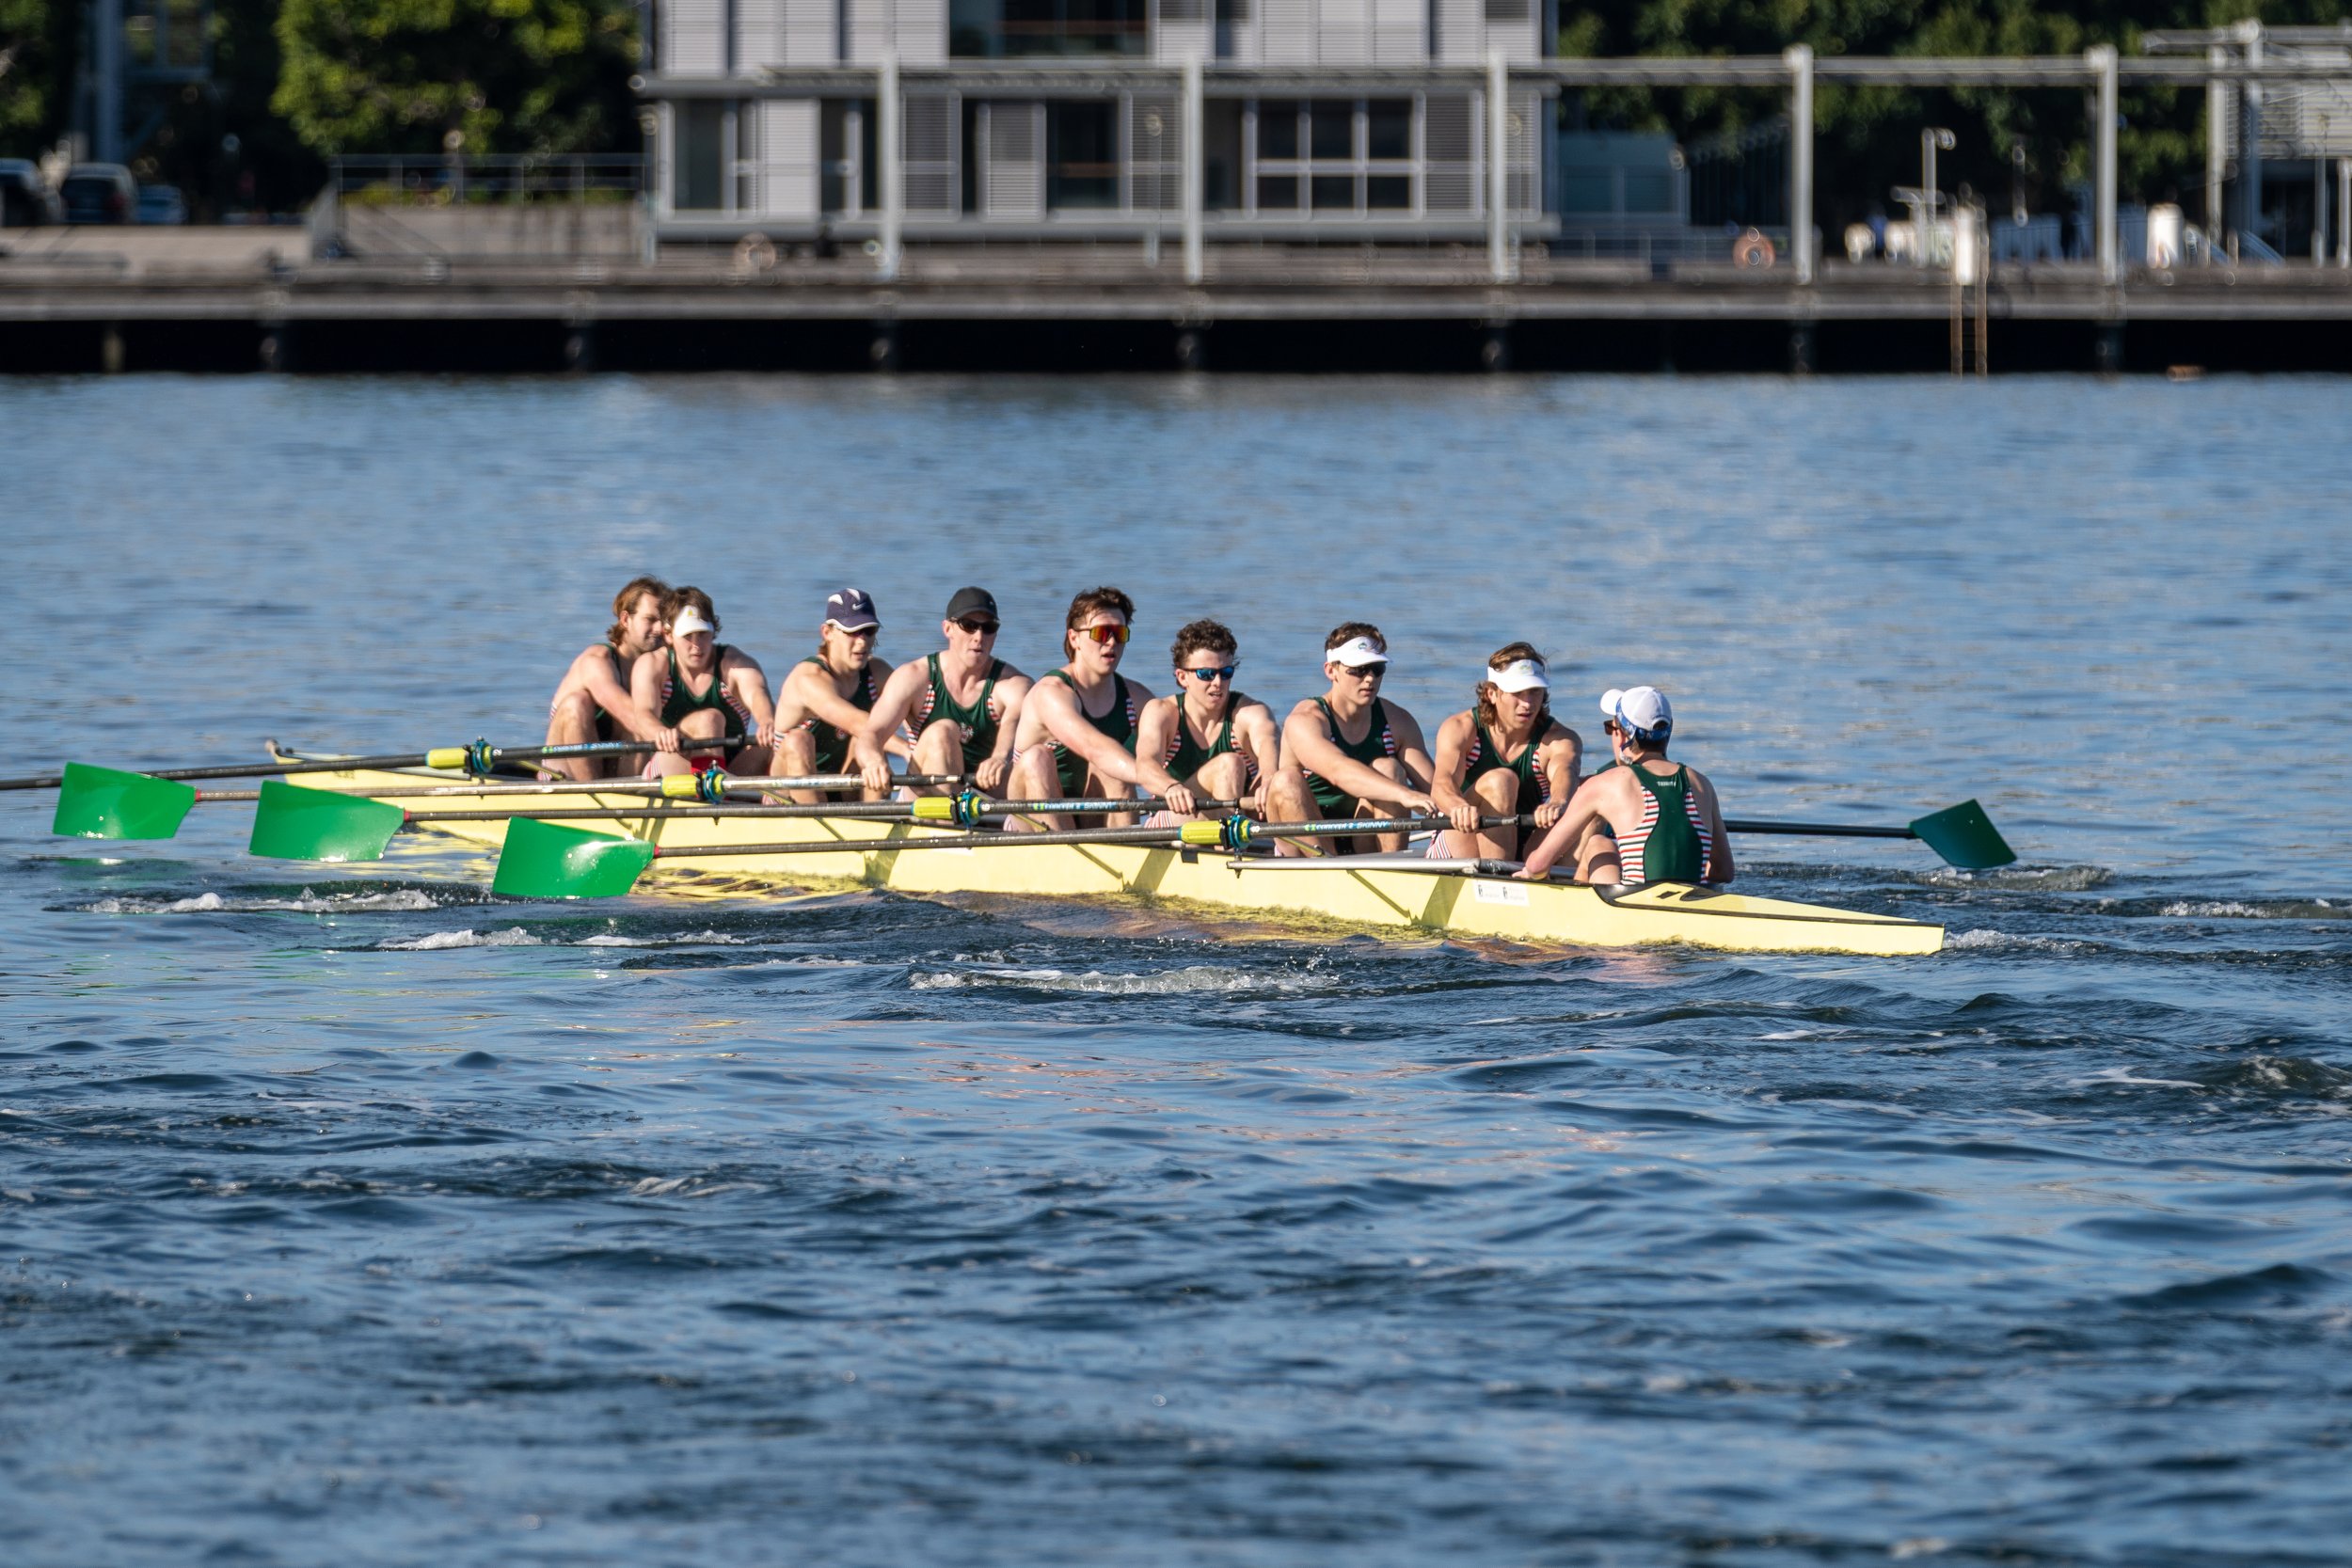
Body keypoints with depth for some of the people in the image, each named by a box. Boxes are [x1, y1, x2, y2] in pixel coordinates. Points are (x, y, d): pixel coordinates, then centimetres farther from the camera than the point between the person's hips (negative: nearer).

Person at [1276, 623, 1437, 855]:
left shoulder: (1398, 722, 3)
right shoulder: (1304, 721, -13)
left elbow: (1430, 786, -8)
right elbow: (1337, 770, -34)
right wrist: (1404, 794, -49)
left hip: (1364, 844, 3)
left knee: (1387, 768, -19)